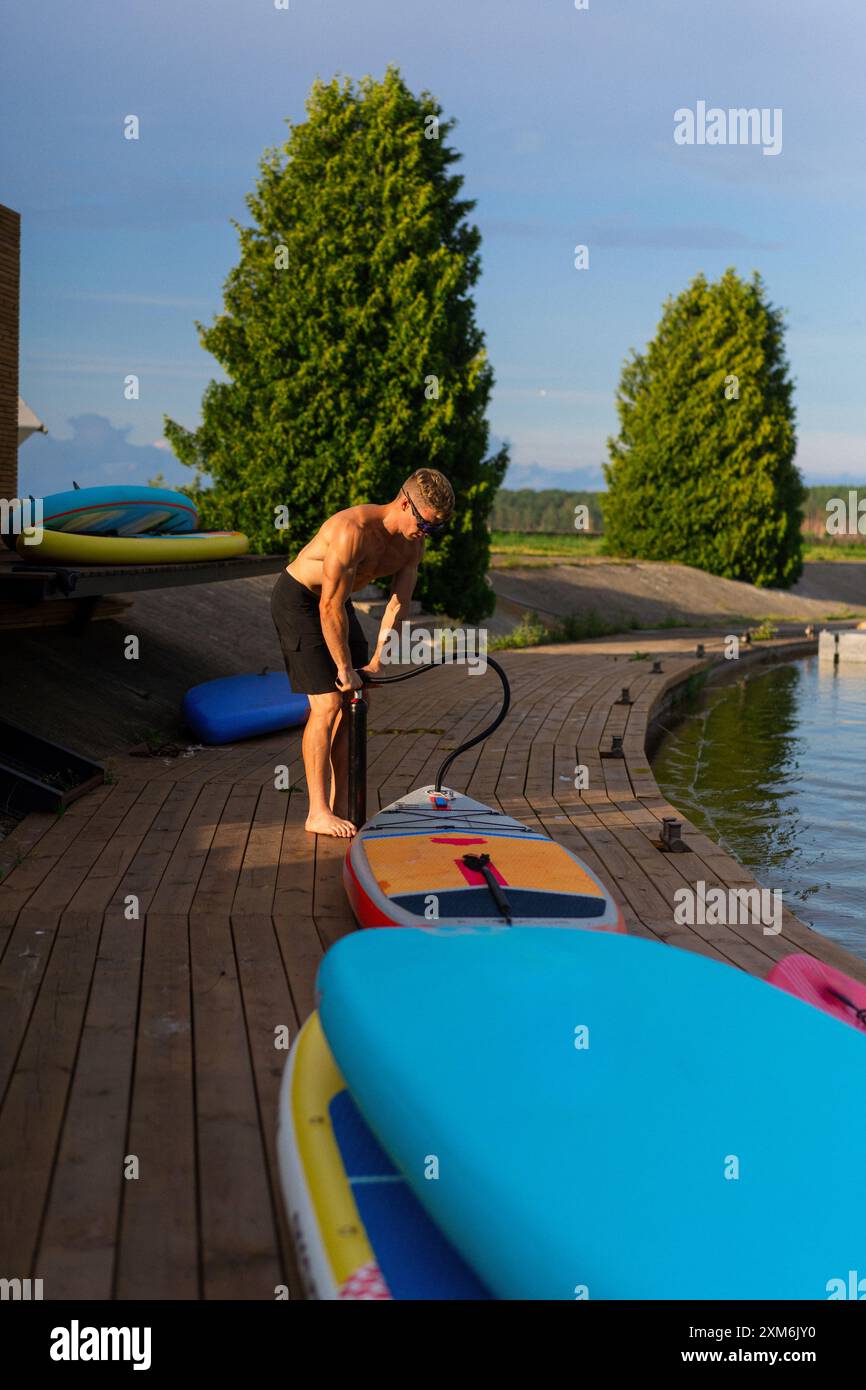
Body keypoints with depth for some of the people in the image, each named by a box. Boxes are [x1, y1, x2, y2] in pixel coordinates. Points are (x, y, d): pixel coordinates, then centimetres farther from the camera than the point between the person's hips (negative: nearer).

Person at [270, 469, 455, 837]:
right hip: (298, 600, -8)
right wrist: (344, 668, -21)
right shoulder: (353, 530, -33)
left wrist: (376, 661, -6)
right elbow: (330, 609, -29)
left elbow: (398, 603, -1)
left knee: (354, 702, 4)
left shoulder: (413, 544, -7)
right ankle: (318, 814, -8)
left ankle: (341, 806, 10)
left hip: (334, 600, 8)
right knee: (327, 704, -14)